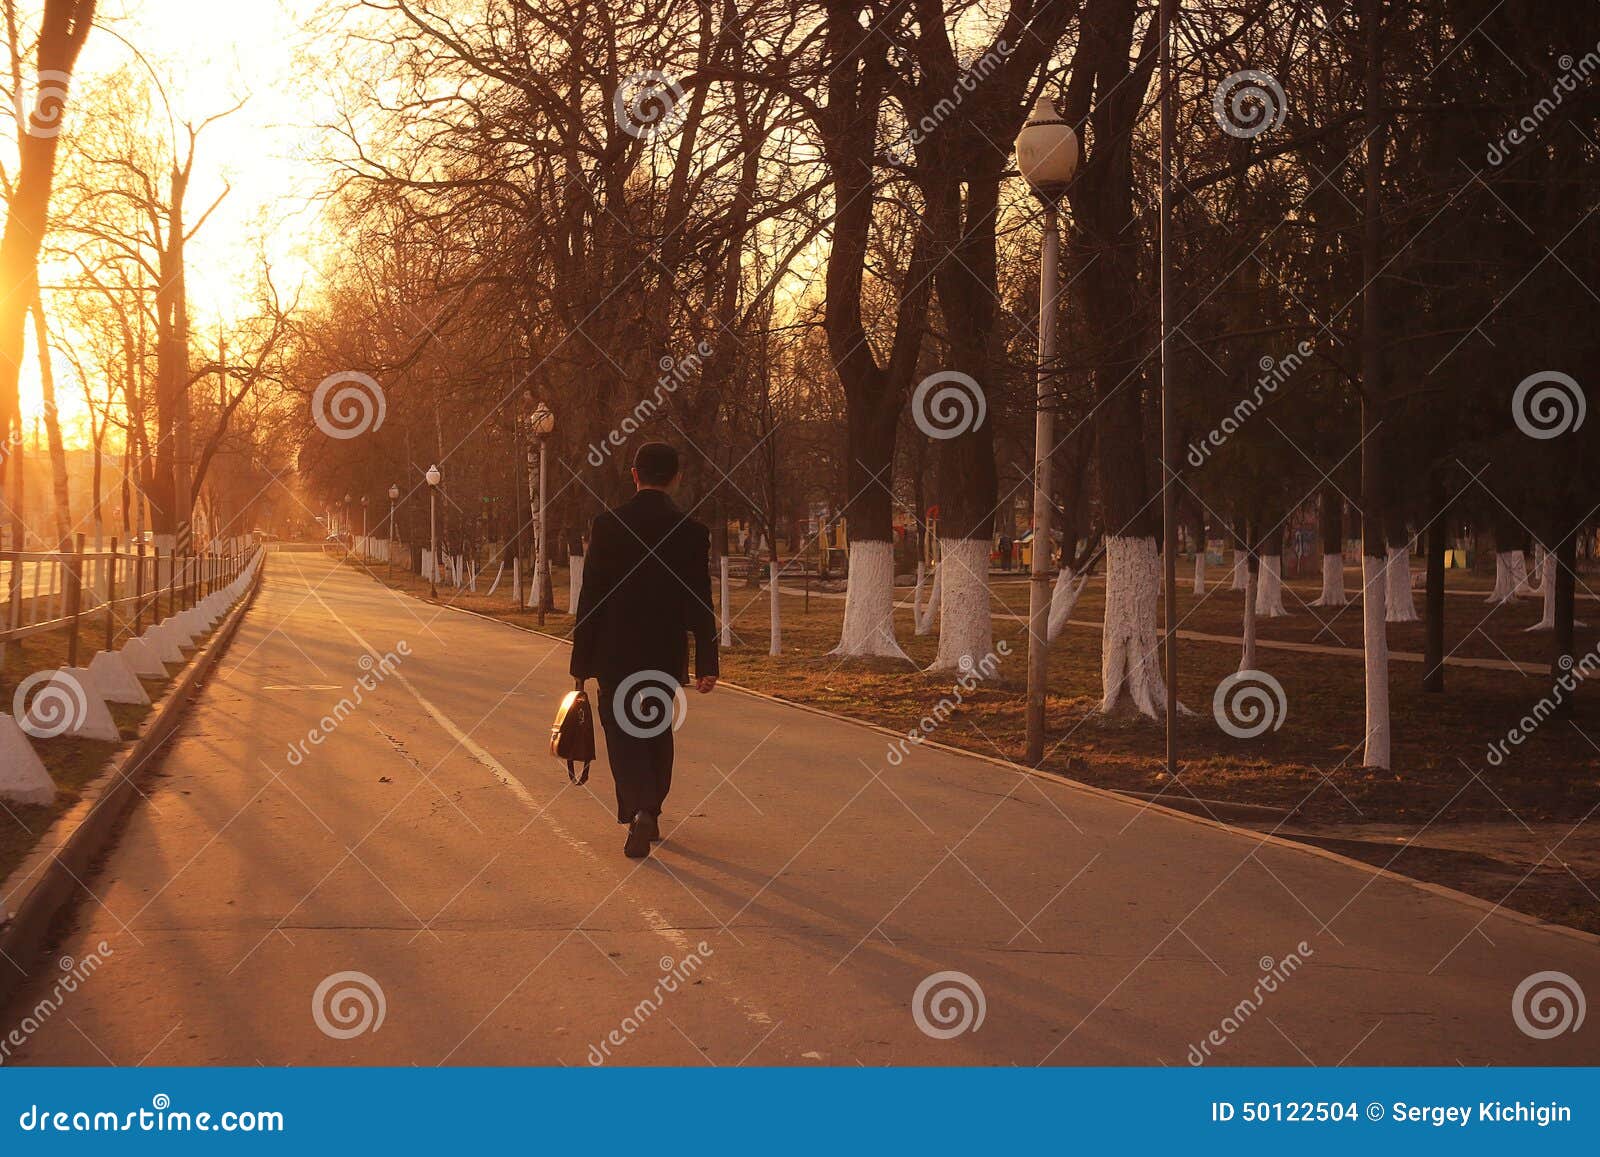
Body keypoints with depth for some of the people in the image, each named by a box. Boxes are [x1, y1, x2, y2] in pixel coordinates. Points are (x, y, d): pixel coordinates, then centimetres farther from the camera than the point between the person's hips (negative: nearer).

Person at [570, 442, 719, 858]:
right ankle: (650, 814, 29)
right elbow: (700, 604, -4)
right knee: (659, 732, 18)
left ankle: (640, 812, -20)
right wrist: (706, 664, -1)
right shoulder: (692, 532, -4)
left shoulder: (607, 525, -7)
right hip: (667, 653, 2)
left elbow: (590, 598, -5)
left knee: (622, 733, 1)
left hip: (616, 652, -2)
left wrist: (581, 662, 0)